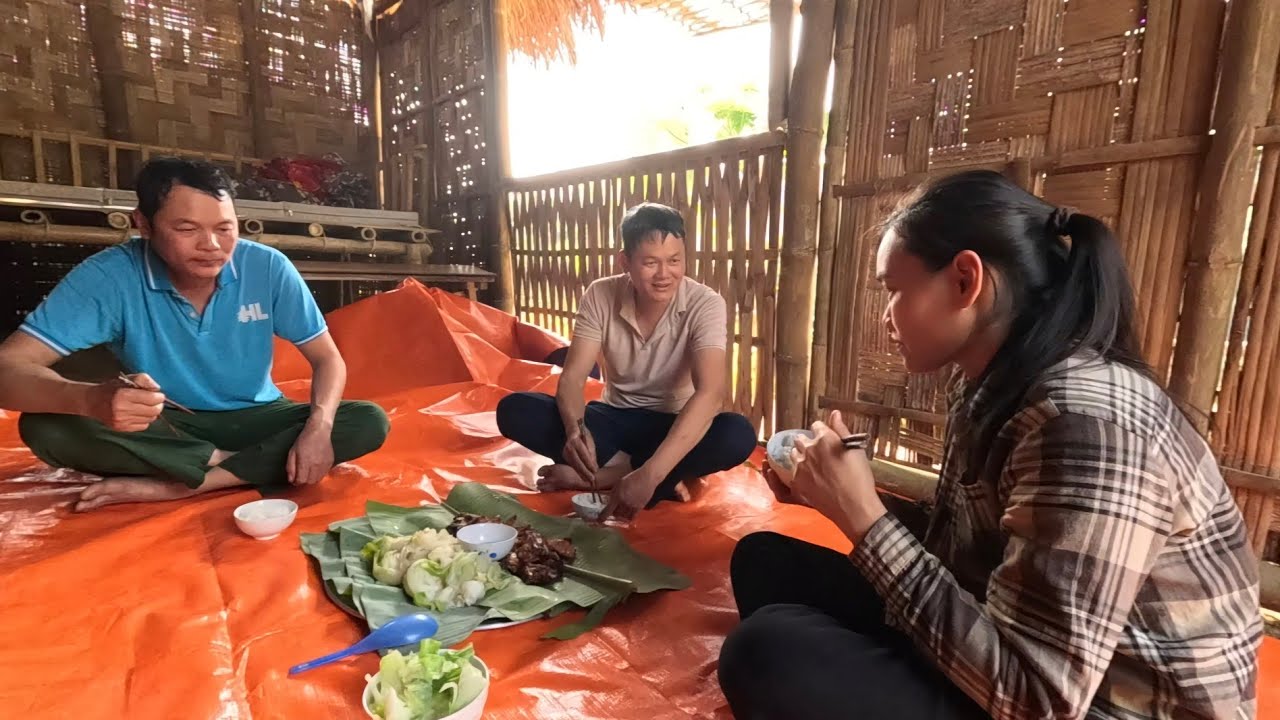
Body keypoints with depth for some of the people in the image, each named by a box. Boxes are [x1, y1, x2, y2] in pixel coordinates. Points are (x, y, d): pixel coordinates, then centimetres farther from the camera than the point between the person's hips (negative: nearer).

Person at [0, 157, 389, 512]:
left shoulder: (268, 267, -14)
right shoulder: (110, 276, -16)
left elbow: (327, 358, -10)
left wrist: (319, 426, -30)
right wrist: (92, 399, -45)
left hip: (253, 418, 1)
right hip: (165, 426, -1)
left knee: (369, 421, -23)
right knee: (45, 426, -27)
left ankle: (174, 486, -23)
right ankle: (232, 465, -17)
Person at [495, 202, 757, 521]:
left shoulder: (705, 305, -20)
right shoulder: (600, 296, -11)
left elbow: (710, 394, -32)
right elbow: (572, 376, -14)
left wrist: (649, 475, -44)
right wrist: (575, 428, -39)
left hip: (672, 425, -1)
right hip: (614, 417, 2)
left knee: (738, 435, -35)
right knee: (514, 410, -21)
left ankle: (597, 476, -26)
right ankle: (625, 471, -23)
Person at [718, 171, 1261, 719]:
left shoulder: (1088, 419, -28)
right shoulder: (991, 391, 0)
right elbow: (957, 552, 4)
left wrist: (864, 516, -26)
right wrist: (840, 497, -8)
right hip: (990, 671, 8)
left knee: (768, 649, -25)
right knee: (765, 560, 3)